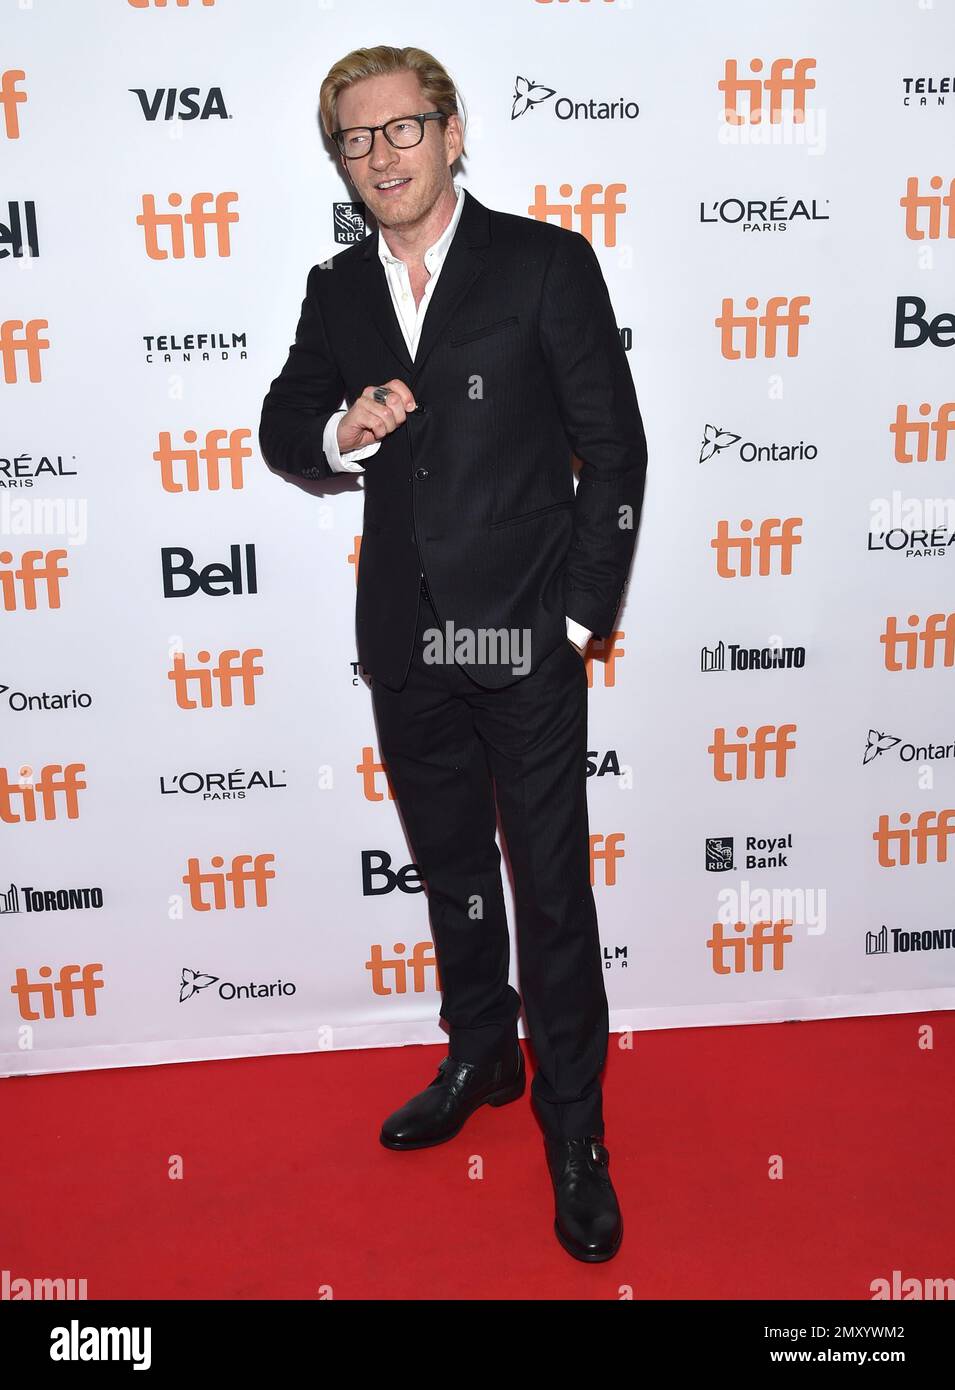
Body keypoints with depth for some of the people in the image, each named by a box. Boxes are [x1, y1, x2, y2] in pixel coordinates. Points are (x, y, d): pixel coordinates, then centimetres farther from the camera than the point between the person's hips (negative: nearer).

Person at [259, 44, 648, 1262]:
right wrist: (342, 430, -10)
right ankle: (481, 1057, 40)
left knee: (552, 887, 2)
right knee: (451, 870, 19)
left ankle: (574, 1128, 19)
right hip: (405, 638, 5)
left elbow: (615, 445, -5)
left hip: (523, 636, -4)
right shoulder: (337, 290, 10)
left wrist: (579, 613, -9)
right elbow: (281, 429, 14)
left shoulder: (546, 263, -4)